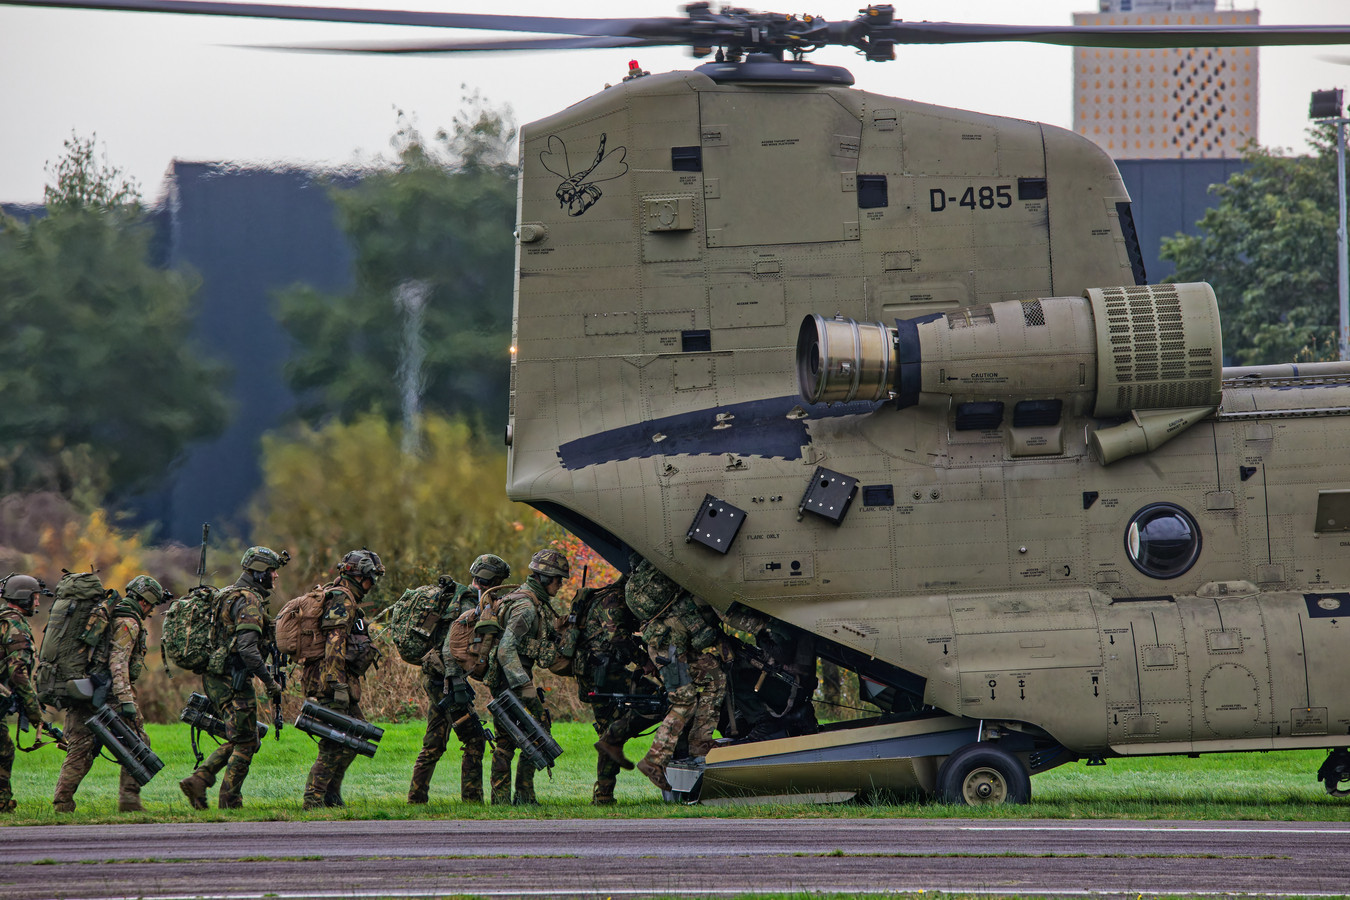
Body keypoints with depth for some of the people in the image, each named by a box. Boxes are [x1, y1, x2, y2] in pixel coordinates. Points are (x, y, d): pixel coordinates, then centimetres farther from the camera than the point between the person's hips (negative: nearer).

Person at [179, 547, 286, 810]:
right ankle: (230, 802, 0)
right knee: (245, 743, -1)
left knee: (238, 741, 16)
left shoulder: (228, 596, 18)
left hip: (214, 679, 9)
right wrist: (270, 683, -19)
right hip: (233, 680, -9)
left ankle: (198, 781, 5)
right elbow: (247, 648, -24)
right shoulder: (249, 601, -14)